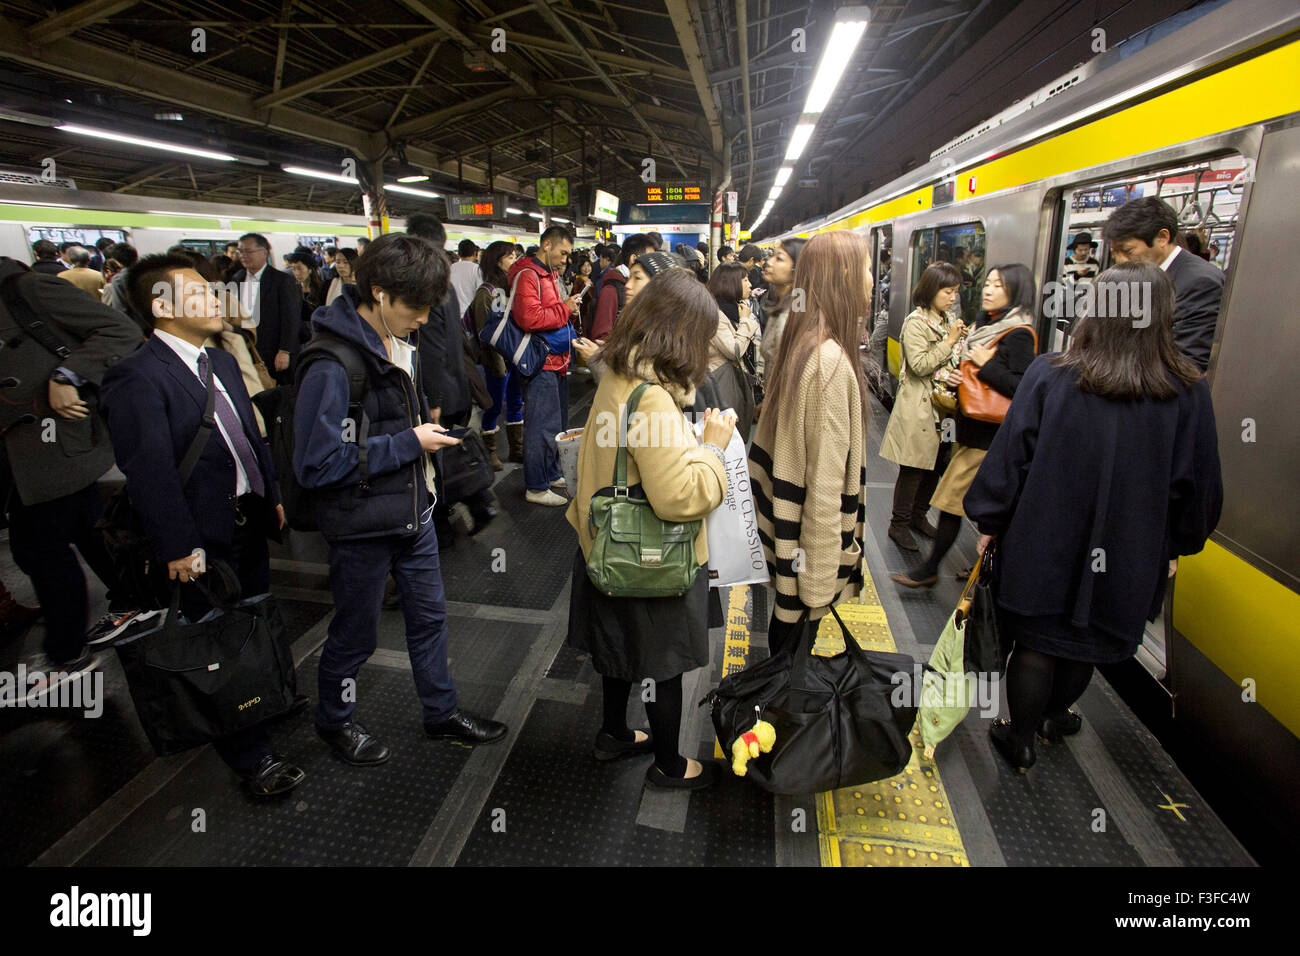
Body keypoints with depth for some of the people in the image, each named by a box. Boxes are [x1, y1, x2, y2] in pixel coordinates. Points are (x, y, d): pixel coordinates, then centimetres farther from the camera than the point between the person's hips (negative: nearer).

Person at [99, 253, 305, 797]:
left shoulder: (222, 363, 11)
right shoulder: (138, 377, -16)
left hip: (250, 523, 8)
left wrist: (272, 497, 14)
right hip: (204, 538, -7)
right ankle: (250, 757, 21)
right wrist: (178, 546, -20)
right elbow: (149, 470, -20)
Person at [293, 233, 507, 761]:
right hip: (362, 525, -8)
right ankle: (334, 720, 41)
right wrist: (409, 443, -22)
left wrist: (425, 431, 4)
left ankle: (441, 712, 39)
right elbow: (318, 465, -25)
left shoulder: (399, 344, 4)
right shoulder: (332, 365, -24)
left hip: (413, 512, 8)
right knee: (356, 634, 13)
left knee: (429, 617, 19)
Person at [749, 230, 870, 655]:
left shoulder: (800, 345, 4)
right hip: (814, 542, -9)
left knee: (787, 623, 23)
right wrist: (820, 587, -19)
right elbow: (826, 484, -24)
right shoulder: (832, 361, -24)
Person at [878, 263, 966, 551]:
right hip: (919, 406, -8)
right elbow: (919, 365, -20)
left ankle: (918, 516, 28)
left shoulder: (946, 322, 15)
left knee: (934, 466, 13)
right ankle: (899, 524, 9)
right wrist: (949, 342, -17)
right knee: (913, 469, -3)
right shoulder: (915, 322, -11)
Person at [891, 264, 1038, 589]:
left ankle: (930, 568, 8)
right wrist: (955, 377, 2)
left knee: (951, 500, -3)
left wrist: (986, 365, -19)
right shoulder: (986, 326, 14)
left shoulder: (1019, 335, -13)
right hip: (970, 428, 9)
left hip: (988, 436, -9)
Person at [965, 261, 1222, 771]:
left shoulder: (1048, 375, -14)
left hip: (1044, 543, -2)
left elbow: (1010, 456, -11)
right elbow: (1199, 482, 1)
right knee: (1087, 641, 23)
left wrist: (990, 521, 1)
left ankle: (1021, 739, 28)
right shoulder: (1189, 391, -8)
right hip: (1127, 556, 2)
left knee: (1035, 642, 12)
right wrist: (1178, 546, 15)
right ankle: (1057, 717, 45)